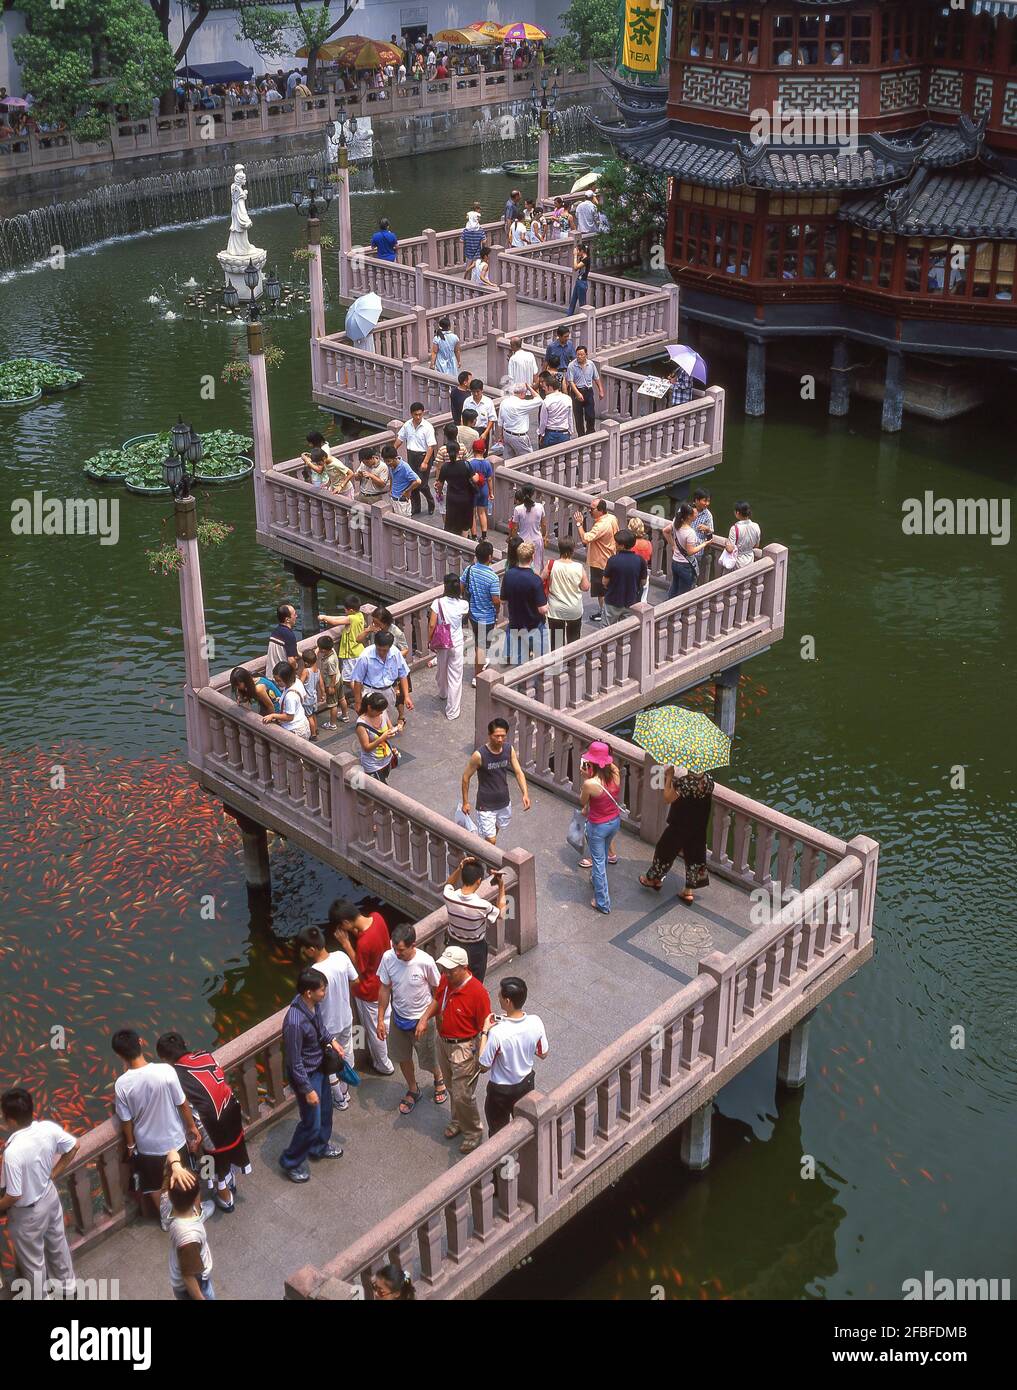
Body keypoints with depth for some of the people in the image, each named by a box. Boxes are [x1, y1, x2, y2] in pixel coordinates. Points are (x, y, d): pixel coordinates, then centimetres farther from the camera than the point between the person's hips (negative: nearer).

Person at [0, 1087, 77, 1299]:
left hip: (28, 1212, -6)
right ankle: (66, 1282, 53)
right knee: (57, 1242, 31)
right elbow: (73, 1147, -3)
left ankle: (39, 1297, 43)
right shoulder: (49, 1128, -20)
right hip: (50, 1196, 6)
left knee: (32, 1259, 21)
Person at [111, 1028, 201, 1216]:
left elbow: (126, 1120, -9)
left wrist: (130, 1145, 9)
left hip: (147, 1145, 0)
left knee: (154, 1186, 26)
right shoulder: (165, 1071, -26)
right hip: (174, 1140, 0)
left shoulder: (122, 1084, -22)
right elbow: (183, 1104, -14)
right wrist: (192, 1127, 3)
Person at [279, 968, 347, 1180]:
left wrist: (331, 1041, -2)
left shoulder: (314, 1004, -13)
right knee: (312, 1123, 7)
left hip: (320, 1066, 8)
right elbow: (295, 1063, -27)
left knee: (325, 1110, 26)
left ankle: (319, 1146, 50)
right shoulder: (295, 1022, -38)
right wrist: (307, 1090, -20)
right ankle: (290, 1162, 29)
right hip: (305, 1074, -8)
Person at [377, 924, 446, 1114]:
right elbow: (385, 989, -4)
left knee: (428, 1059, 16)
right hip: (398, 1018, 3)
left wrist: (424, 1019, -17)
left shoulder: (425, 962, -30)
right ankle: (412, 1091, 47)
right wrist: (380, 1019, -2)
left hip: (421, 1020, -3)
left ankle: (439, 1079, 50)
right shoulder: (388, 958, -20)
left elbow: (438, 992, -14)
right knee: (403, 1058, 21)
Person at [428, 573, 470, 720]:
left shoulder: (438, 603, -17)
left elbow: (432, 625, -16)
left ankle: (443, 694, 55)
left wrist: (429, 640, 0)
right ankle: (452, 711, 9)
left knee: (442, 670, 27)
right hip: (456, 644, -1)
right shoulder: (463, 604, -14)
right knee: (455, 676, 5)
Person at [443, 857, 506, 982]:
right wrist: (501, 887, -10)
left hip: (454, 944, 4)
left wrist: (459, 868, -15)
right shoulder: (482, 906, -35)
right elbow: (500, 913, -12)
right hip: (475, 948, -4)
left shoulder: (448, 896, -26)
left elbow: (448, 884, 2)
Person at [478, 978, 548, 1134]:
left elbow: (484, 1066, -20)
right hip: (527, 1084, 4)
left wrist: (485, 1032, -15)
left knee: (498, 1134, 20)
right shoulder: (536, 1023, -20)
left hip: (501, 1091, -4)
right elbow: (543, 1054, -3)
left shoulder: (498, 1033, -35)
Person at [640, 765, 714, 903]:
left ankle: (654, 879, 34)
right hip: (699, 828, 5)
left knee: (666, 850, 16)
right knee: (694, 853, 17)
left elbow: (668, 798, -21)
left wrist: (669, 777, -14)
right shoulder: (708, 779, -9)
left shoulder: (684, 781, -28)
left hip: (680, 826, -5)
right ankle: (689, 890, 24)